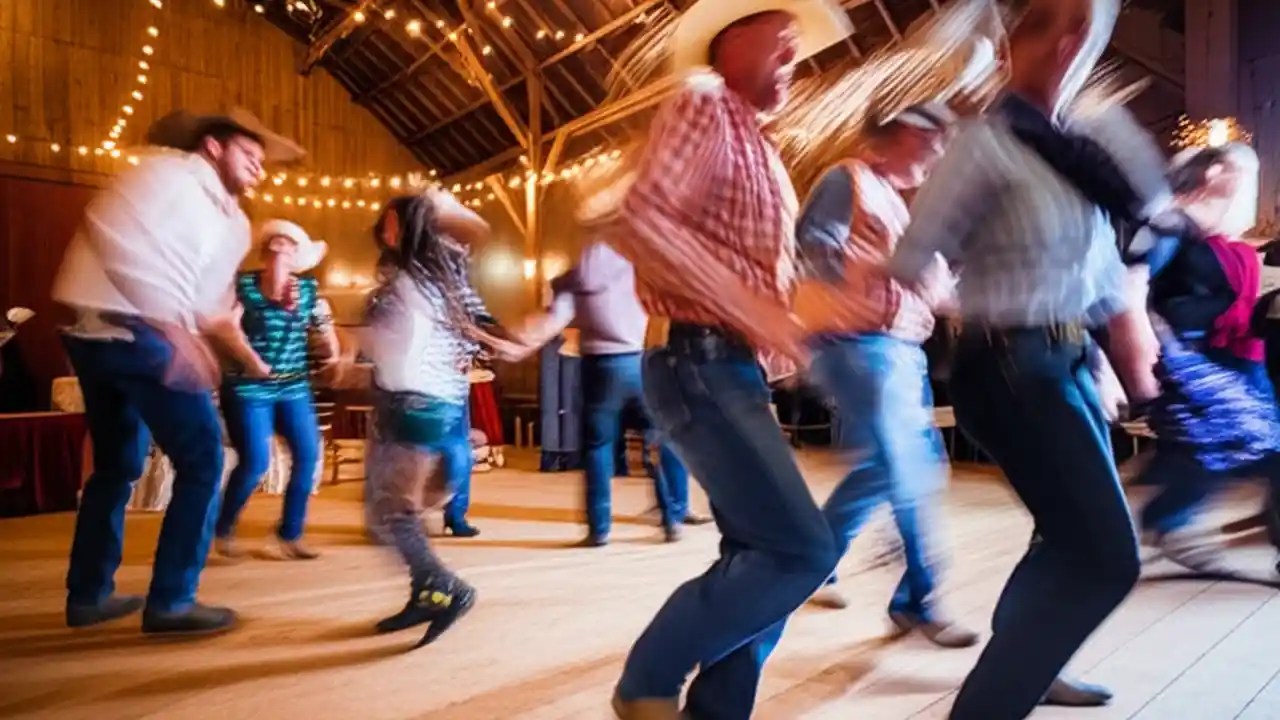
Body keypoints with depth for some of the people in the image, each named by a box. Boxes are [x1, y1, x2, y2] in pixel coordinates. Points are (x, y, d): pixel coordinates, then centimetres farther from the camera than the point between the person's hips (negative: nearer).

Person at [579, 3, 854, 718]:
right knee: (801, 551, -13)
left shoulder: (757, 149, 22)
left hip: (736, 373, 10)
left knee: (765, 555, 11)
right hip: (701, 369, -10)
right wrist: (750, 307, -23)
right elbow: (636, 215, -21)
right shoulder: (705, 104, -4)